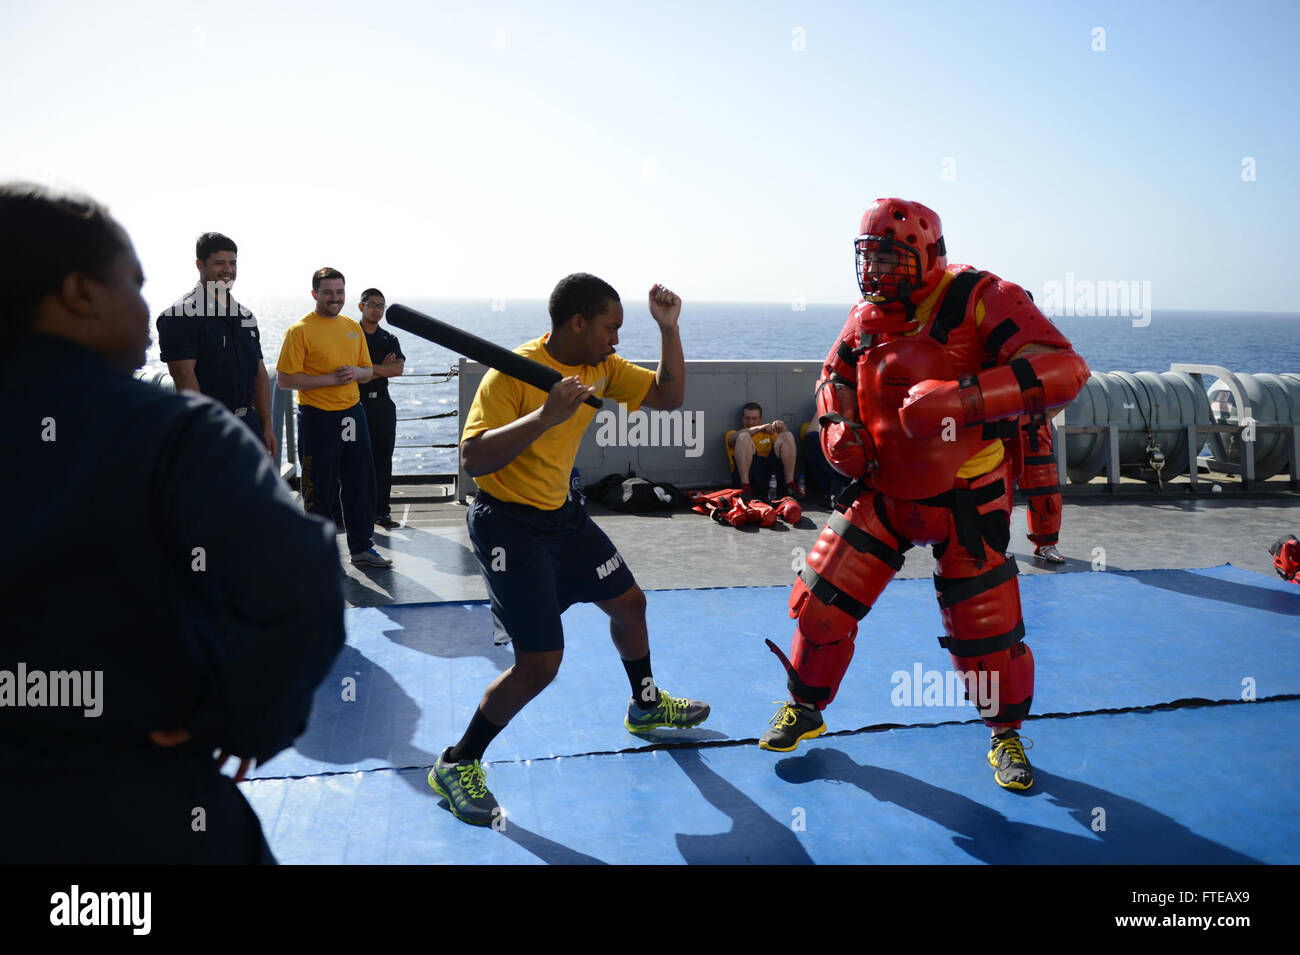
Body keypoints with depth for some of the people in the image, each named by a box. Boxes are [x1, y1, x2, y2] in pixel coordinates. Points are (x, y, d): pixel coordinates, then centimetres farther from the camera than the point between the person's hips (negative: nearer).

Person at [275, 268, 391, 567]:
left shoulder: (352, 327, 11)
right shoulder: (299, 330, -8)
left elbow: (367, 372, 17)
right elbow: (285, 379, -12)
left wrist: (356, 372, -7)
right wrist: (330, 379, -18)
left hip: (352, 414, 6)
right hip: (318, 418, -6)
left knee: (360, 483, 10)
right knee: (318, 489, 2)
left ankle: (361, 546, 23)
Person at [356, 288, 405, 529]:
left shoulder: (389, 339, 13)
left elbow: (398, 368, -5)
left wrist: (366, 368, -11)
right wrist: (381, 369, -8)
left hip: (382, 403, 3)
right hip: (356, 403, -3)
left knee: (383, 457, 4)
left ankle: (381, 510, 10)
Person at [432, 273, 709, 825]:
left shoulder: (602, 368, 1)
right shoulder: (514, 372, -23)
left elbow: (669, 397, 4)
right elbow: (472, 459, -30)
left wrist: (669, 328, -7)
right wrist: (547, 415, -38)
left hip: (564, 515, 8)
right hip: (507, 526, -8)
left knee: (629, 603, 20)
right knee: (540, 663, -13)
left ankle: (646, 706, 47)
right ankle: (455, 766, 7)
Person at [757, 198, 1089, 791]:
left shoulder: (979, 299, -18)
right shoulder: (866, 316, 1)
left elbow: (1063, 369, -29)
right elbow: (836, 376, 21)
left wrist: (959, 398, -38)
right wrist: (837, 425, -1)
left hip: (965, 499, -4)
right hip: (884, 492, 4)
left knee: (985, 630, 1)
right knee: (821, 600, 1)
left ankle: (1006, 737, 31)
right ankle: (804, 710, 27)